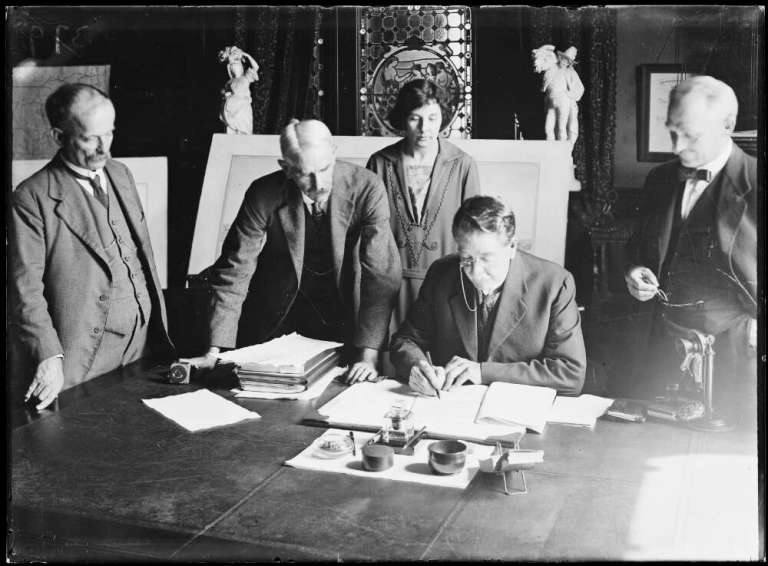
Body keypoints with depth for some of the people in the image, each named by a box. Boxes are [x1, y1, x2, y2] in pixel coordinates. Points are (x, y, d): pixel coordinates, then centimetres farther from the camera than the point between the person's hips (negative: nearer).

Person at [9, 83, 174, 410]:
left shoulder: (121, 174, 10)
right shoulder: (32, 198, -10)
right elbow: (25, 288, -12)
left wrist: (161, 328, 12)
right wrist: (49, 356, -23)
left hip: (146, 345, 6)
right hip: (85, 359, -5)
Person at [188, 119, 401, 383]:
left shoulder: (366, 188, -22)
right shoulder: (264, 196, -20)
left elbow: (382, 273, -24)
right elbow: (234, 271, -15)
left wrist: (369, 355, -31)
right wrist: (215, 351, -19)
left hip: (343, 308, 0)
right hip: (277, 310, 1)